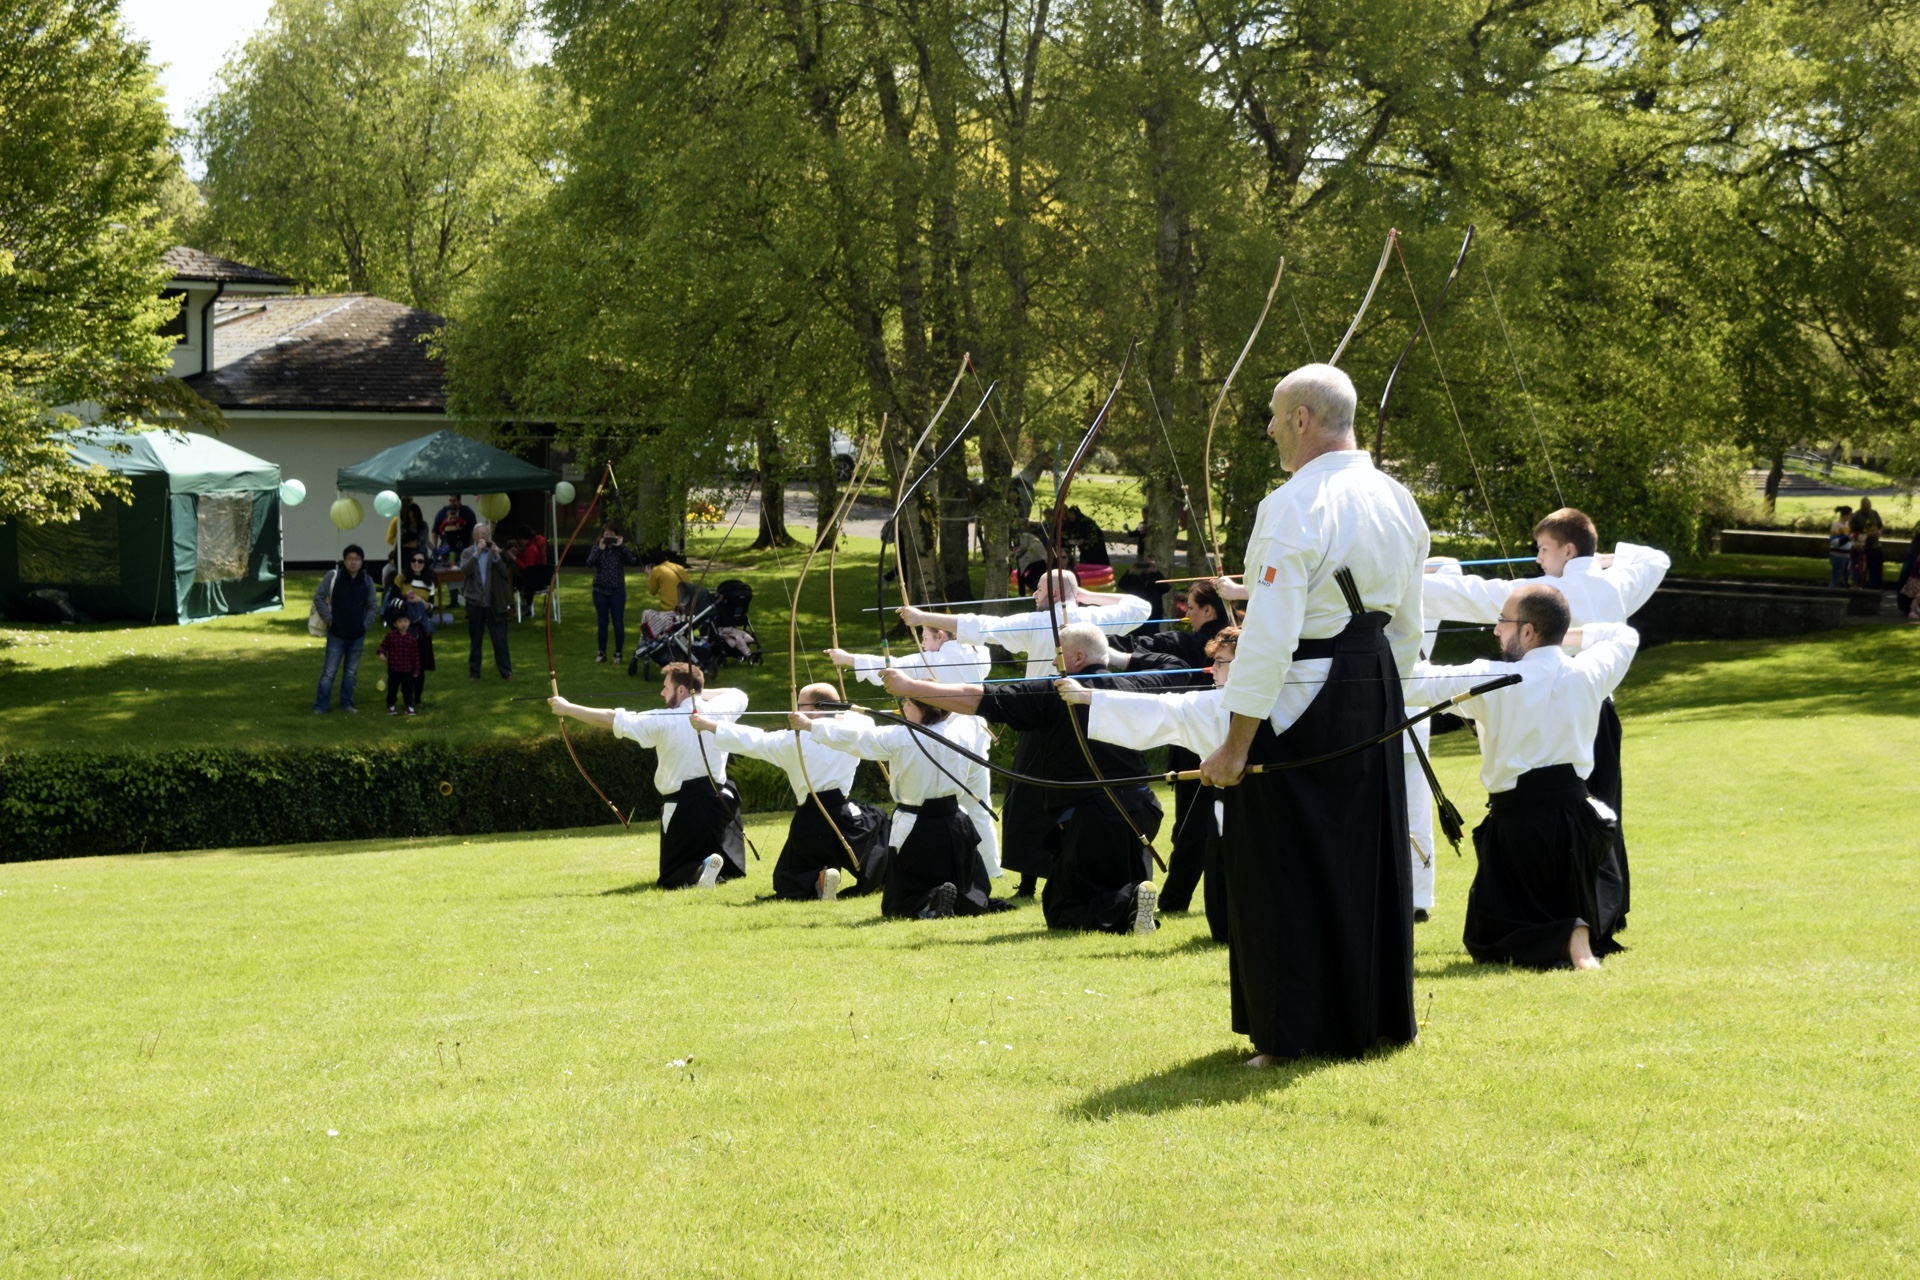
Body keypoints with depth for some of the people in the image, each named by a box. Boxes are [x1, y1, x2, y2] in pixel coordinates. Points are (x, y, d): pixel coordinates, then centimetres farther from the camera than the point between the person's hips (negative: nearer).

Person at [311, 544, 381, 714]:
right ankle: (320, 706, 3)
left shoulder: (367, 582, 2)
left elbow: (373, 607, 11)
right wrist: (329, 619, -7)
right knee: (329, 672, -3)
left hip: (357, 636, 3)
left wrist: (365, 624, 1)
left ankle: (347, 703, 23)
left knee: (351, 673, 12)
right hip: (336, 635, -3)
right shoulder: (333, 576, -8)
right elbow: (319, 598, -3)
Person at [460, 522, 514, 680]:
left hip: (494, 602, 0)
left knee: (500, 638, -2)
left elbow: (505, 573, -3)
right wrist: (477, 553, -22)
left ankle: (506, 671, 1)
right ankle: (474, 671, 15)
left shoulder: (496, 552, 4)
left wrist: (497, 557, -16)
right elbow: (465, 570, -15)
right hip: (475, 602, 0)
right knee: (475, 639, 8)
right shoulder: (468, 553, 3)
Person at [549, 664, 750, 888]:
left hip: (683, 809, -4)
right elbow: (739, 695, 24)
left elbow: (612, 719, -9)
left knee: (673, 879, 6)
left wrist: (568, 709, 0)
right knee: (730, 870, 24)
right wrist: (701, 692, 16)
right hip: (719, 801, 4)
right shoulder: (719, 711, 0)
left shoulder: (663, 721, -12)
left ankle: (701, 870, -25)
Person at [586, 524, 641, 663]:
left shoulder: (620, 548, -2)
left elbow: (633, 560, -18)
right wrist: (600, 549, -19)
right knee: (602, 623, 8)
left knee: (618, 623, 0)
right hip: (600, 591, 1)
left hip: (617, 591, -1)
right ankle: (602, 653, 17)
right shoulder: (597, 548, 1)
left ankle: (618, 653, 10)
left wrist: (621, 546, -20)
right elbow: (589, 563, -14)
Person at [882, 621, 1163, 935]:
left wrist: (910, 687, -7)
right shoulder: (1132, 686, 7)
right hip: (1141, 812, 6)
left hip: (1092, 821, -6)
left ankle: (1128, 906, -23)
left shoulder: (1051, 694, -9)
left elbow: (980, 700, -11)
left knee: (1062, 912, 2)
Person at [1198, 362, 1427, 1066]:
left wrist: (1236, 744, -19)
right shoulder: (1397, 501, 7)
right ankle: (1377, 1015, 26)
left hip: (1301, 699, -8)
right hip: (1375, 688, 8)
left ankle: (1299, 1033, 7)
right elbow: (1408, 622, 15)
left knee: (1289, 872, 2)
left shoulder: (1293, 507, -19)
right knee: (1369, 856, 17)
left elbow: (1269, 638, -23)